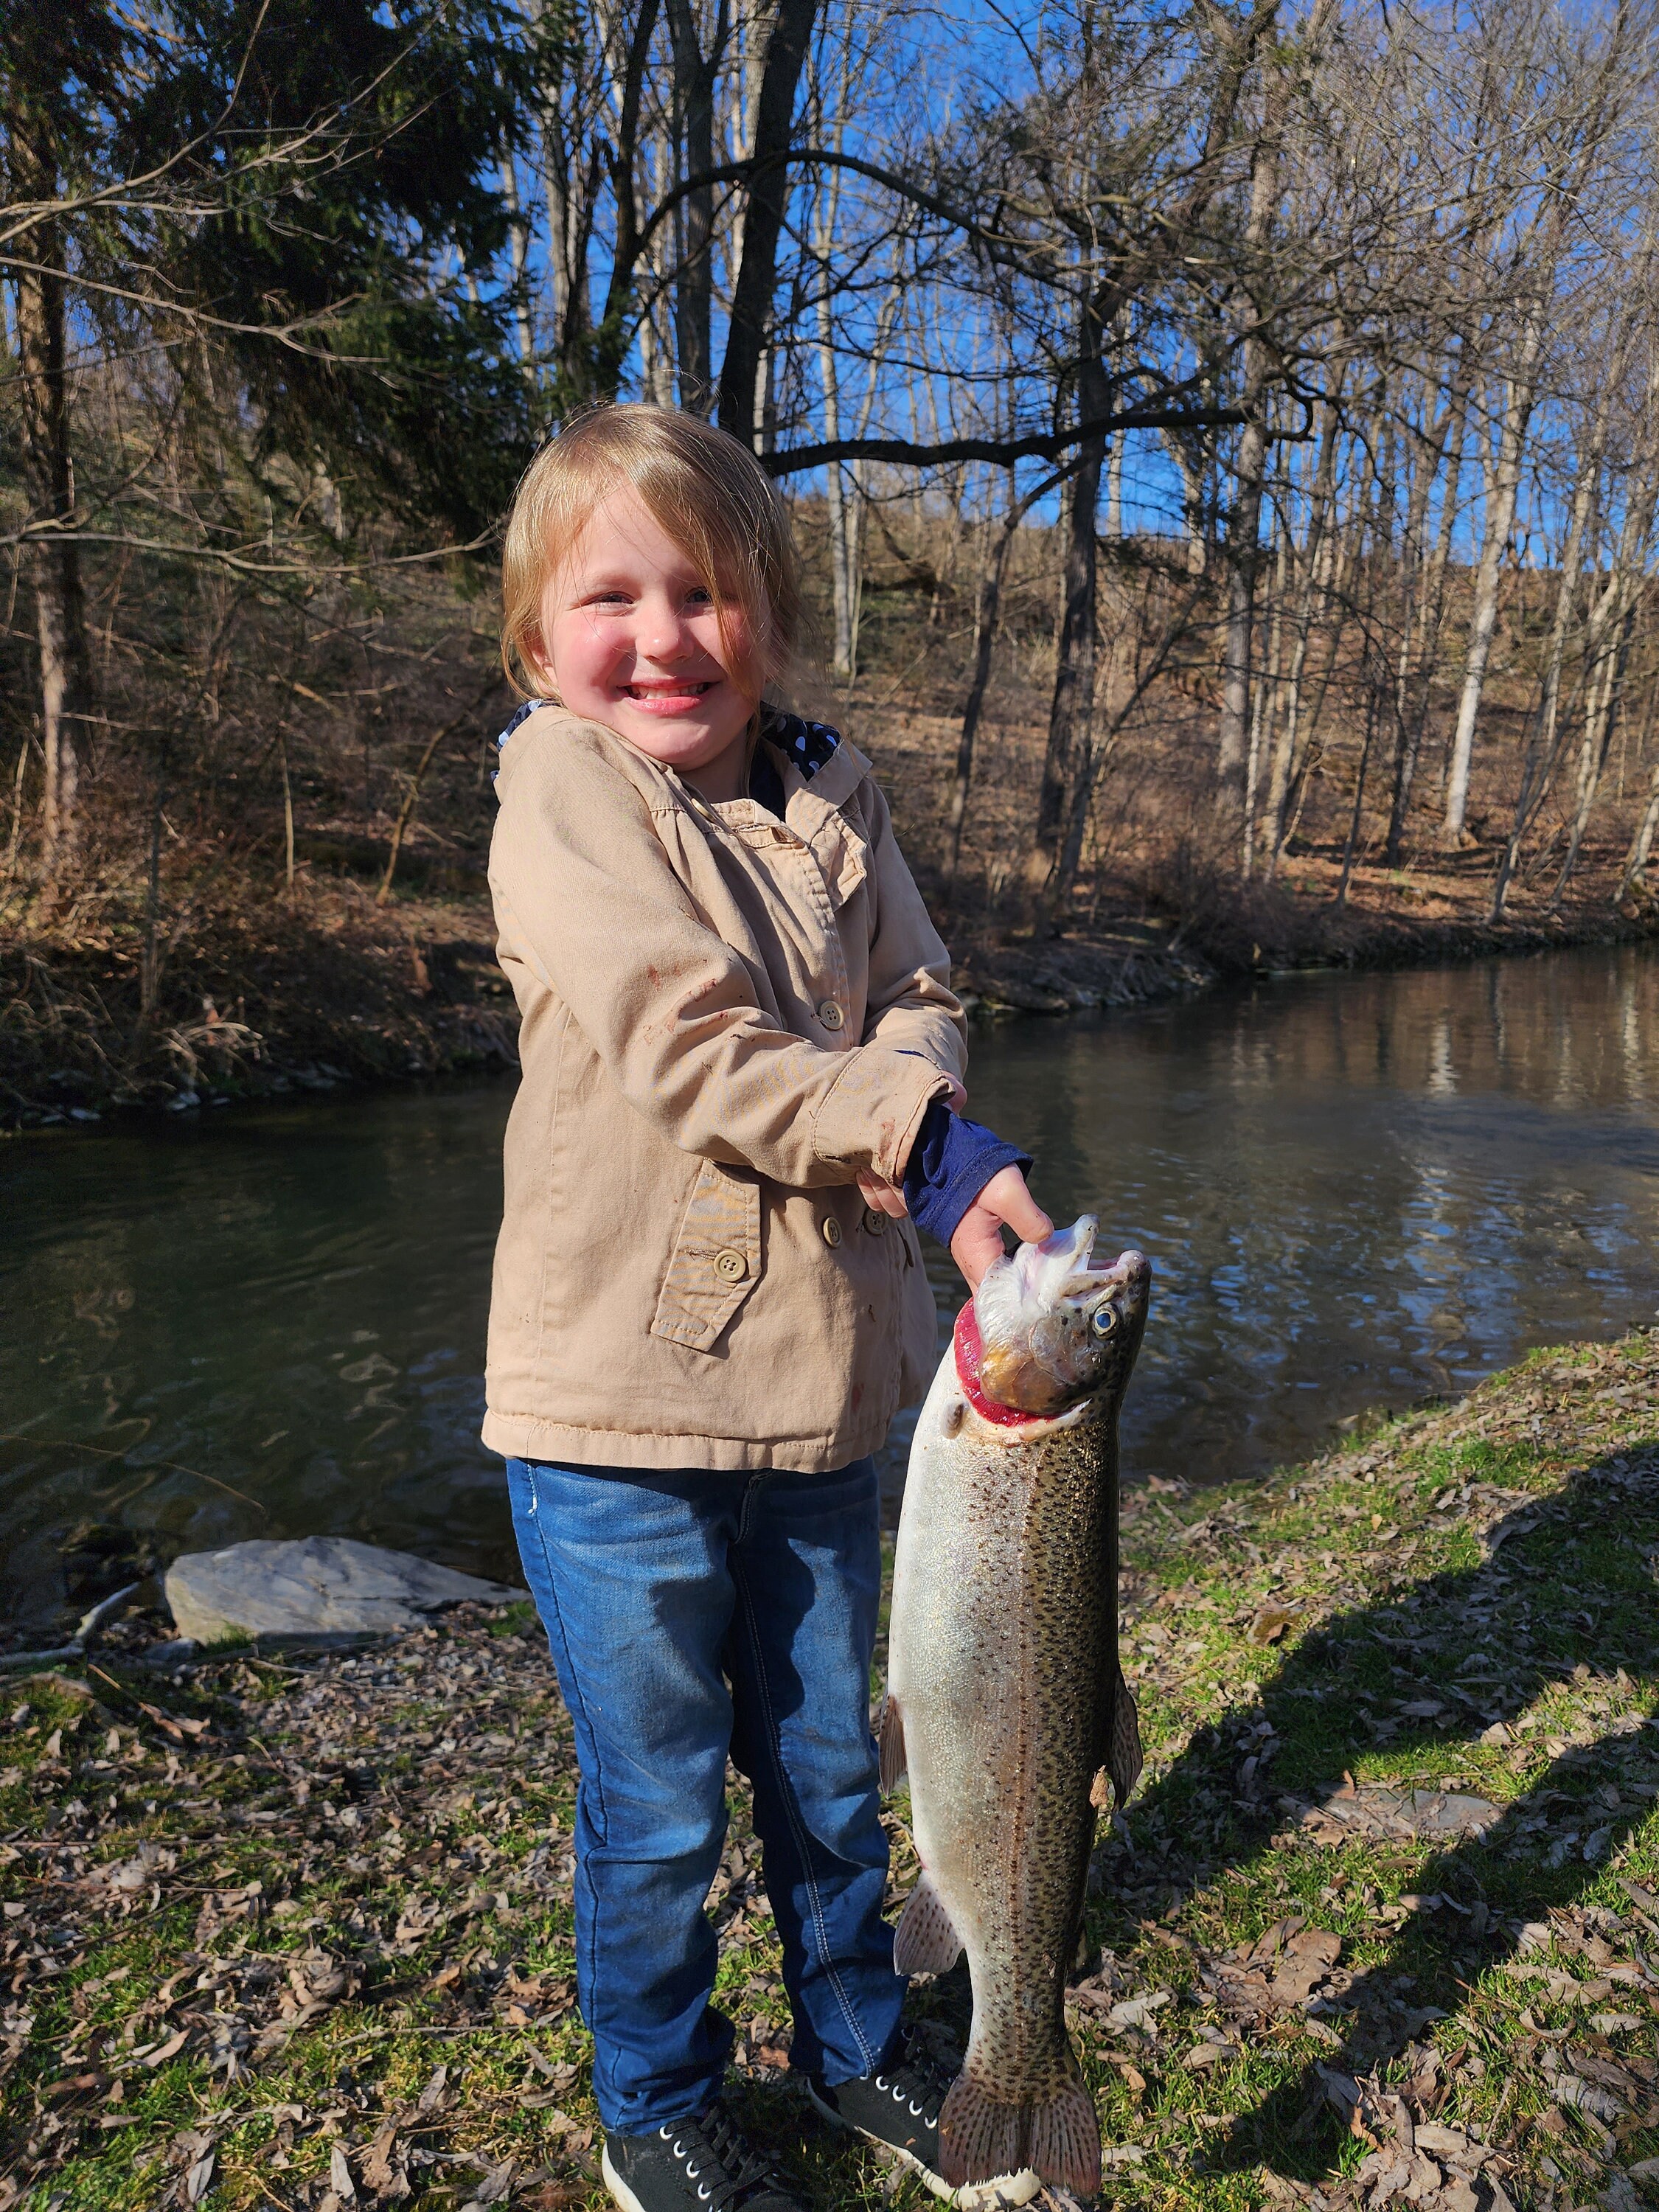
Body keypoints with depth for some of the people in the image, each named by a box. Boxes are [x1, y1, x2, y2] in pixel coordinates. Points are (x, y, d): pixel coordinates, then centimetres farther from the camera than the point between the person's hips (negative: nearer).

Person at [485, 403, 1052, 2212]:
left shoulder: (834, 797, 7)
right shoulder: (562, 791, -10)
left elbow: (918, 1006, 4)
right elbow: (690, 1051, -21)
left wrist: (915, 1111, -18)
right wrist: (928, 1142, -23)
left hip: (822, 1389, 5)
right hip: (621, 1408, -4)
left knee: (829, 1772, 23)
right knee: (655, 1810, 14)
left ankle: (854, 2043, 50)